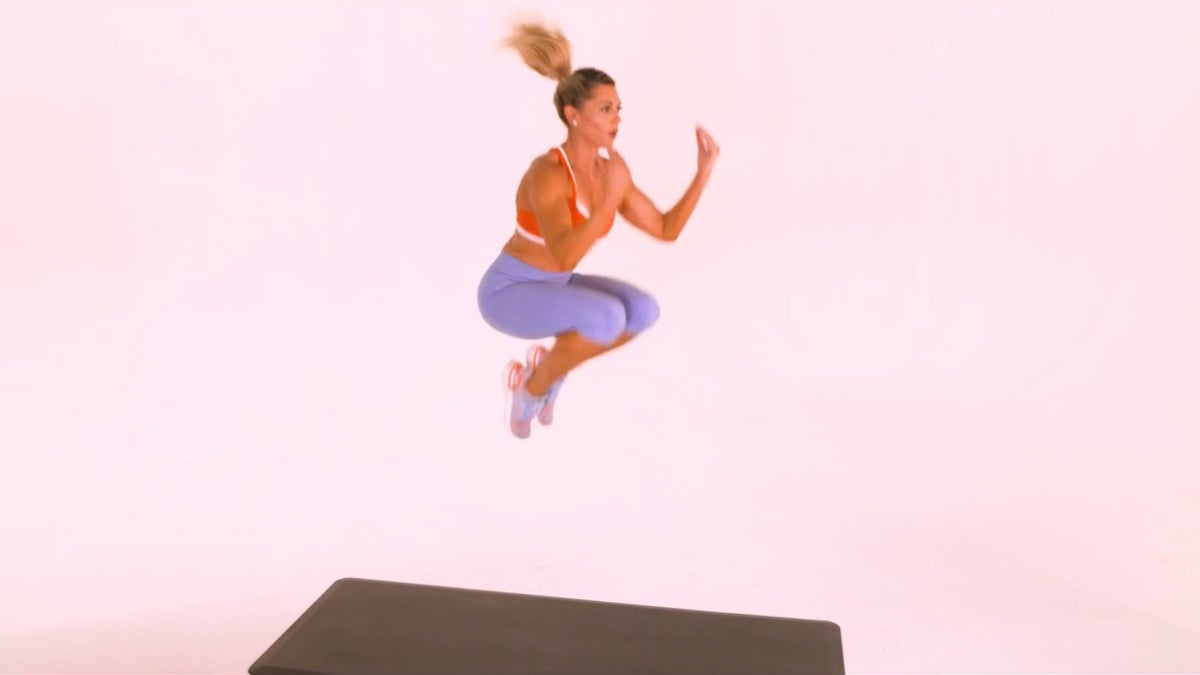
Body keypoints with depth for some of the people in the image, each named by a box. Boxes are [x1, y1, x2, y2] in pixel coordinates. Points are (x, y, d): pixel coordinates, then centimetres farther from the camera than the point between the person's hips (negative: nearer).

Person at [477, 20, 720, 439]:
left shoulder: (607, 171, -3)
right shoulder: (547, 173, -28)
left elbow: (667, 231, 0)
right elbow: (565, 258, -41)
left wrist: (704, 170, -8)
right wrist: (612, 199, -44)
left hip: (551, 288, 8)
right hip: (509, 292, -7)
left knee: (643, 310, -14)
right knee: (608, 317, -31)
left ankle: (547, 365, 8)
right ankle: (531, 387, -5)